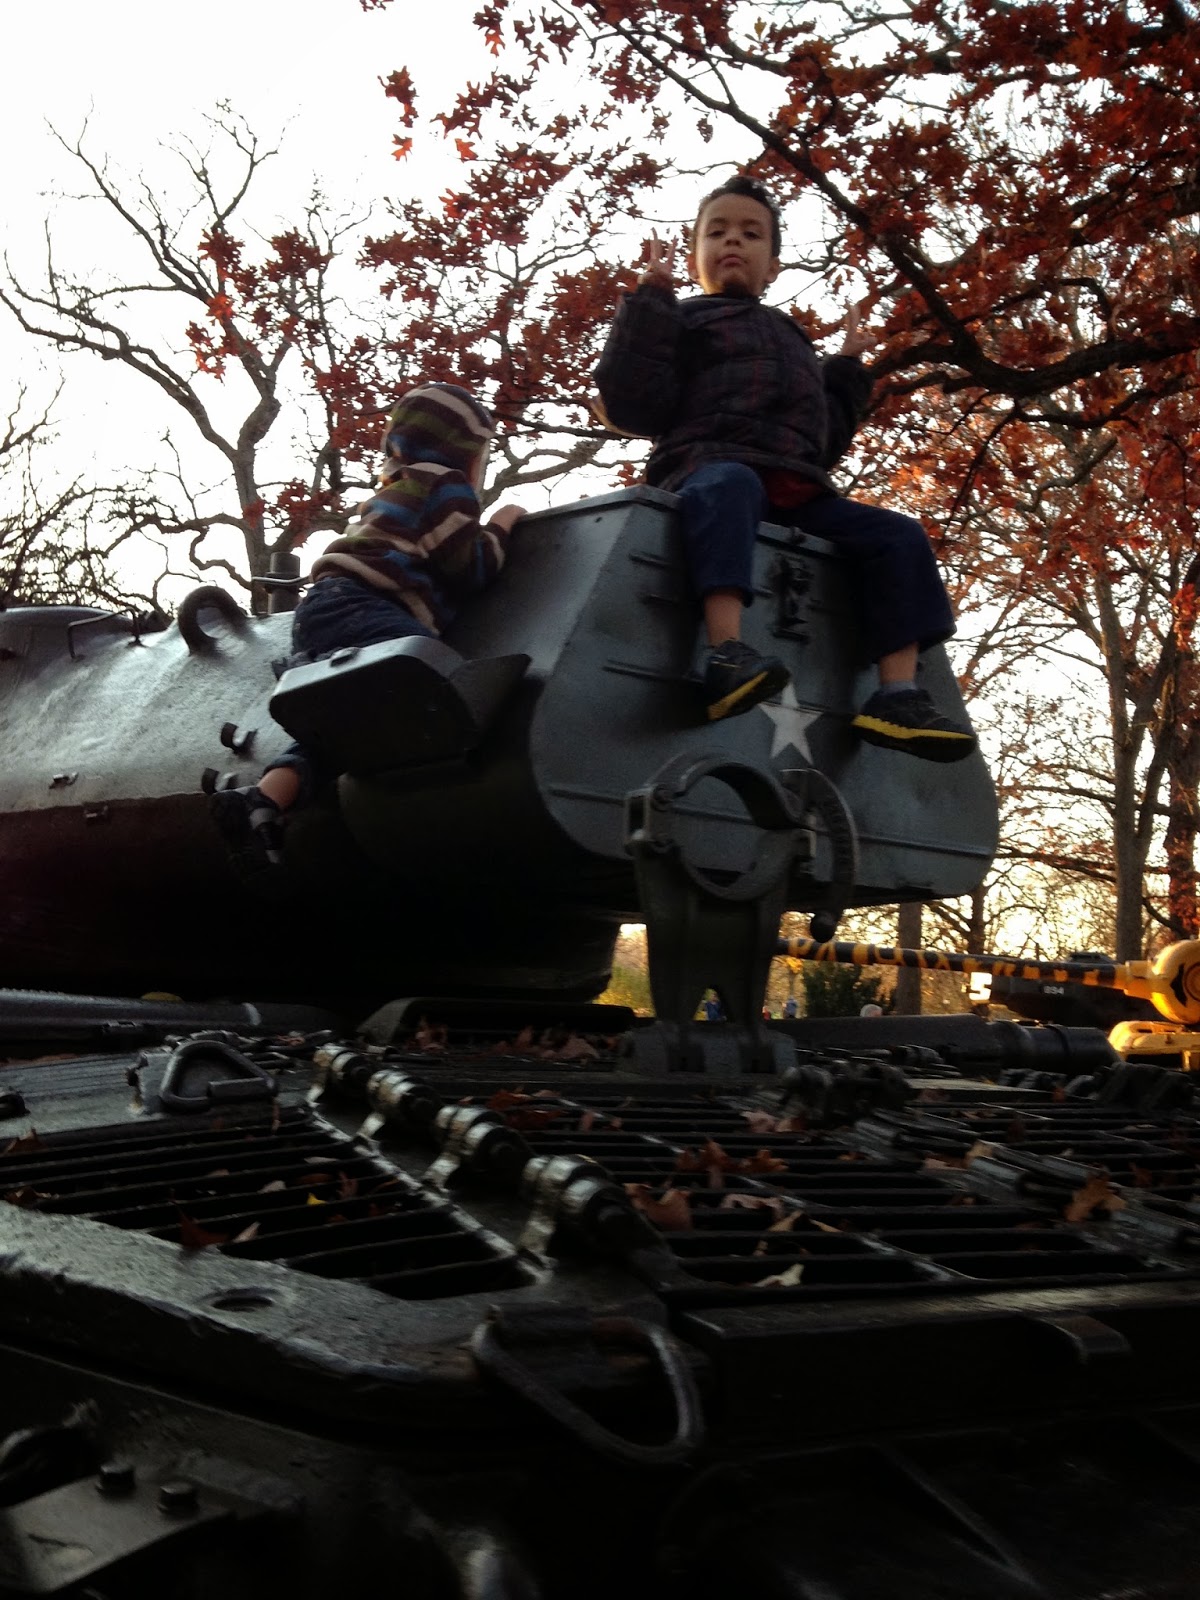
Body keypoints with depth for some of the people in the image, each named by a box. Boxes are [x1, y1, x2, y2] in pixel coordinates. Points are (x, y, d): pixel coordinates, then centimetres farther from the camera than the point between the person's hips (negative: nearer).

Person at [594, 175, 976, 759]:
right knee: (730, 486, -41)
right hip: (711, 466, -6)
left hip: (796, 491, 6)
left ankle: (897, 695, -22)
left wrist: (848, 371, 27)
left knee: (897, 536, -11)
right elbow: (630, 406, -2)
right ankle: (727, 654, -59)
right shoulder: (680, 322, 18)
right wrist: (649, 300, -2)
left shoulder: (793, 342, 36)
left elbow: (825, 440, 31)